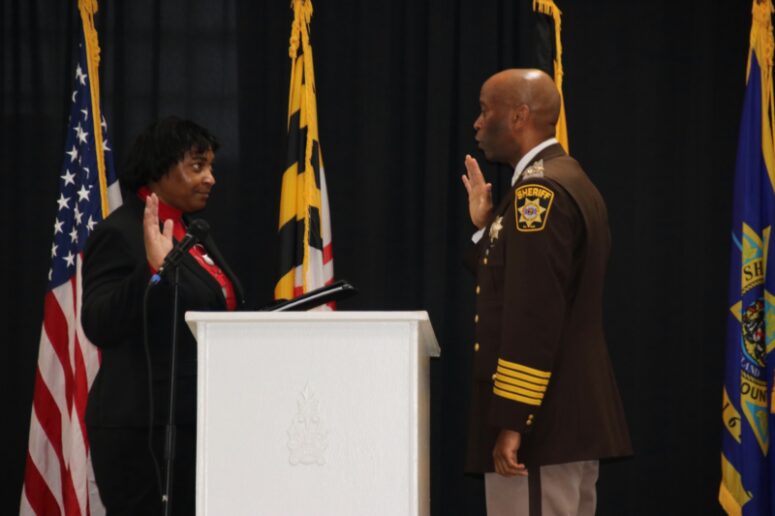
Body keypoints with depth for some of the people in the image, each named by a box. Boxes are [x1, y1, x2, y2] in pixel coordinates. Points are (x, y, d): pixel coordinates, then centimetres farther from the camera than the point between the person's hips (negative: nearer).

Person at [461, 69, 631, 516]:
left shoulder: (538, 191, -15)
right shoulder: (570, 181, 16)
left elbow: (534, 316, -23)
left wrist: (511, 424, -22)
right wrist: (485, 226, 14)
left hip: (540, 422, -10)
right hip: (577, 418, 10)